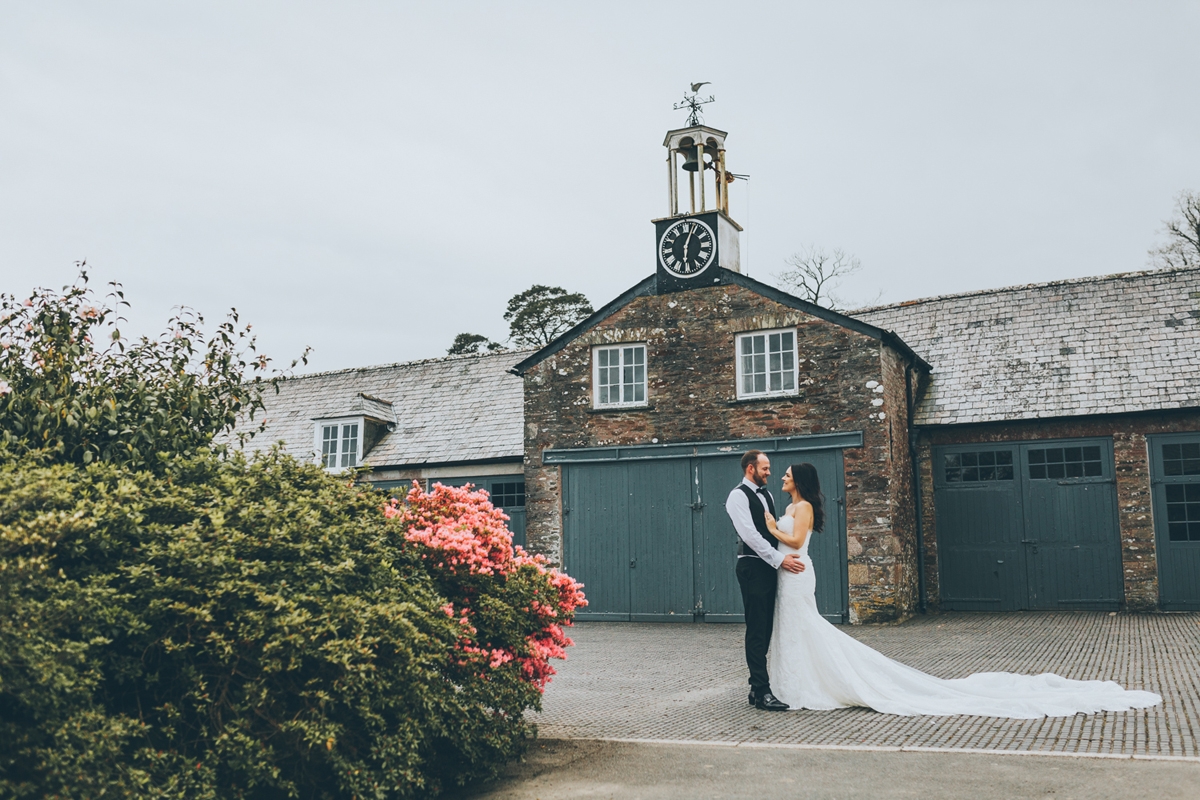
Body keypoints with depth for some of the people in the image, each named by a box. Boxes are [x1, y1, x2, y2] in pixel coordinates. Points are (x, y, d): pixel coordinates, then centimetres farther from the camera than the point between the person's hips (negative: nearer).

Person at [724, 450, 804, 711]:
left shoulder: (767, 495, 18)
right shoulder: (738, 496, -8)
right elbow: (750, 534, -17)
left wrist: (784, 557, 6)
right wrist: (780, 559, -20)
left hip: (770, 567, 8)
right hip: (753, 568, -8)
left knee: (766, 629, 10)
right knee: (757, 630, -6)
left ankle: (758, 686, 17)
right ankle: (761, 692, -2)